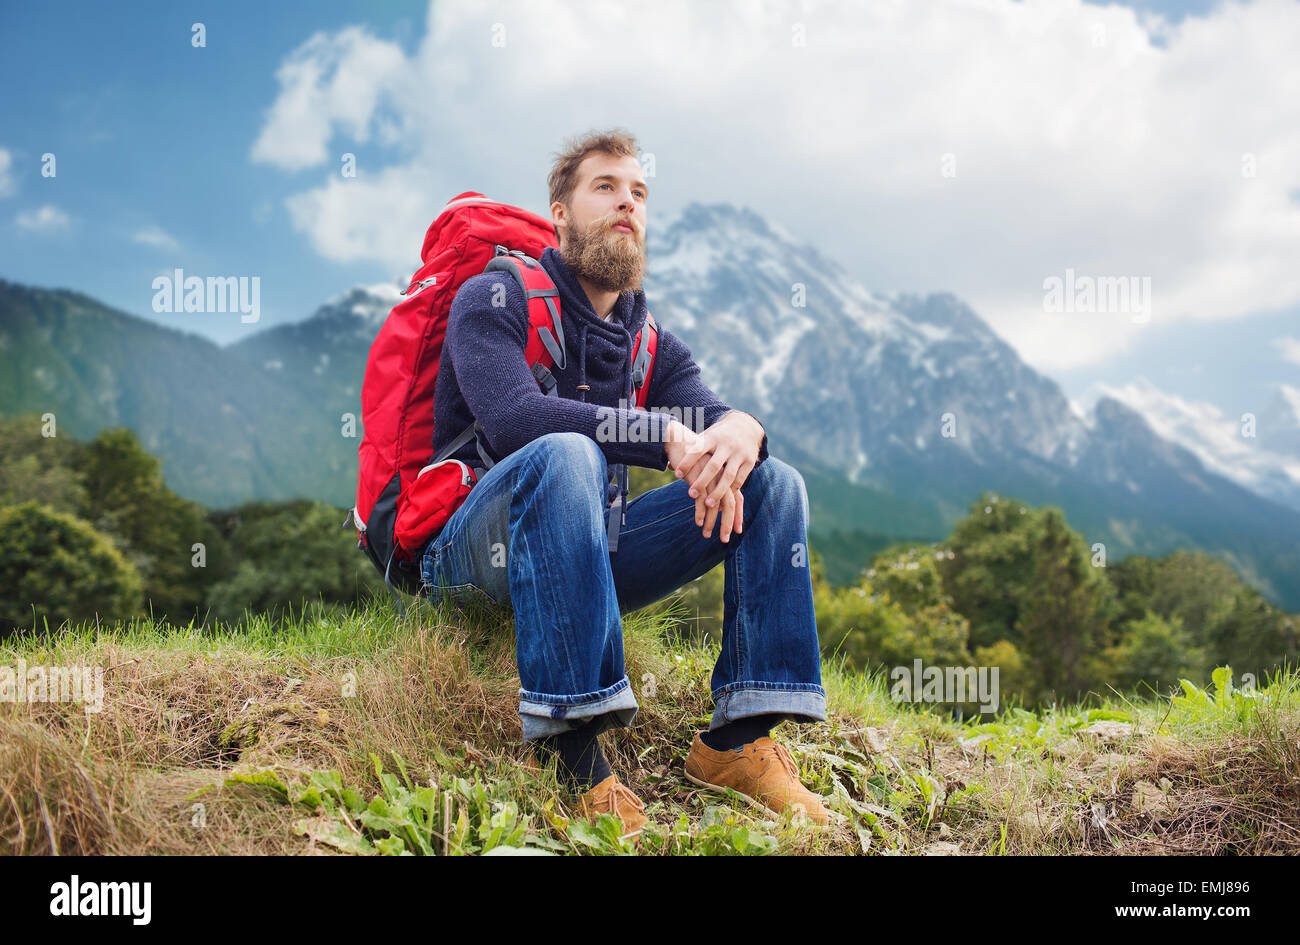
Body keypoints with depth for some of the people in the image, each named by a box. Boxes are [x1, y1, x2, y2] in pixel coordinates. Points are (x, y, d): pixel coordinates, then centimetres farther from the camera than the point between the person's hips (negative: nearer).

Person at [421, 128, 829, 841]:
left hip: (592, 554, 6)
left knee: (775, 482, -6)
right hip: (474, 554, -6)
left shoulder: (655, 348, 17)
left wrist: (741, 429, -27)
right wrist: (666, 435, -28)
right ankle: (569, 748, -40)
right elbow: (513, 417, -21)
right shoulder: (493, 301, -1)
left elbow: (707, 420, -1)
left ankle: (738, 737, -17)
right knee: (564, 454, -37)